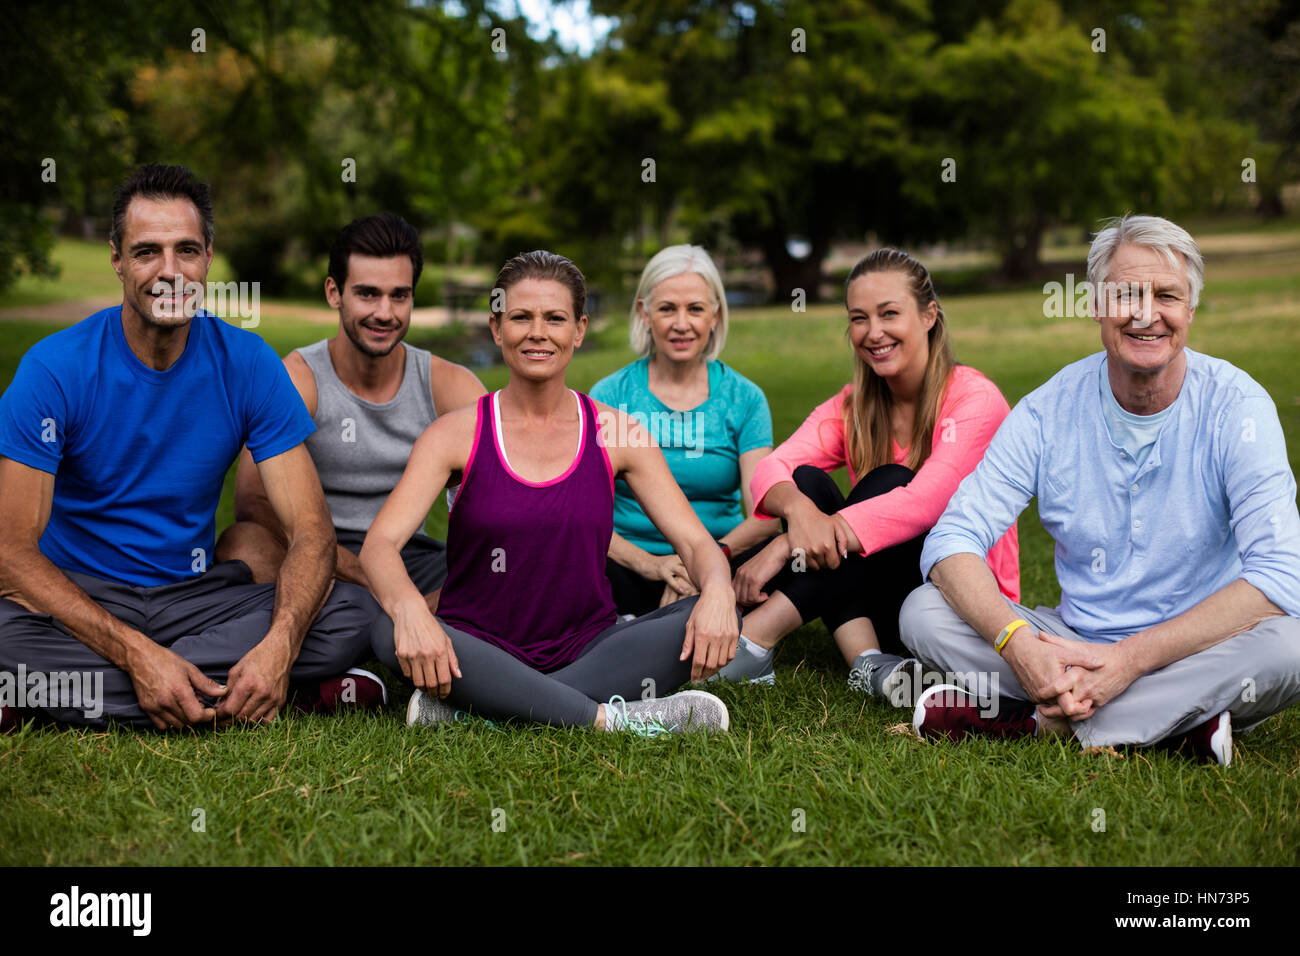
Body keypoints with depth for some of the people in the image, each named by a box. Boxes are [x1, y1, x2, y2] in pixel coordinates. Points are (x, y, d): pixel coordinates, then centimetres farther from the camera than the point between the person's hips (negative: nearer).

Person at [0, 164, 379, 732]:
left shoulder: (248, 365, -4)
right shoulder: (55, 370, -12)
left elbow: (309, 531, -8)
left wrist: (278, 645, -30)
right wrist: (138, 654, -31)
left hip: (195, 595, 3)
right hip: (81, 596, -3)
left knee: (352, 614, -22)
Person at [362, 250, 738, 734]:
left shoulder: (617, 433, 3)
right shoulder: (457, 434, -2)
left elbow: (694, 540, 0)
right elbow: (379, 543, -13)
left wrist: (717, 591, -25)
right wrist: (409, 608, -37)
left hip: (586, 650, 2)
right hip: (481, 651, -2)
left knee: (717, 621, -23)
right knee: (392, 631, -32)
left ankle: (471, 710, -29)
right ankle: (609, 719, -31)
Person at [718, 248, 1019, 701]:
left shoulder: (976, 400, -12)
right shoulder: (851, 407, 3)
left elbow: (927, 501, -28)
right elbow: (771, 469, -13)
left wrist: (789, 544, -35)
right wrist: (798, 509, -40)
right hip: (885, 600, 5)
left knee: (889, 480, -28)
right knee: (808, 481, -17)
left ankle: (754, 639, -36)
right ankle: (866, 661, -34)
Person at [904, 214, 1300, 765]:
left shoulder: (1235, 406, -12)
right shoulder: (1049, 410, -5)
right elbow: (952, 539, -10)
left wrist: (1131, 658, -29)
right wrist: (1018, 645, -30)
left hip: (1198, 652, -2)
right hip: (1074, 646, 3)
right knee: (924, 612, -17)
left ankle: (1037, 720, -24)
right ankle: (1176, 721, -22)